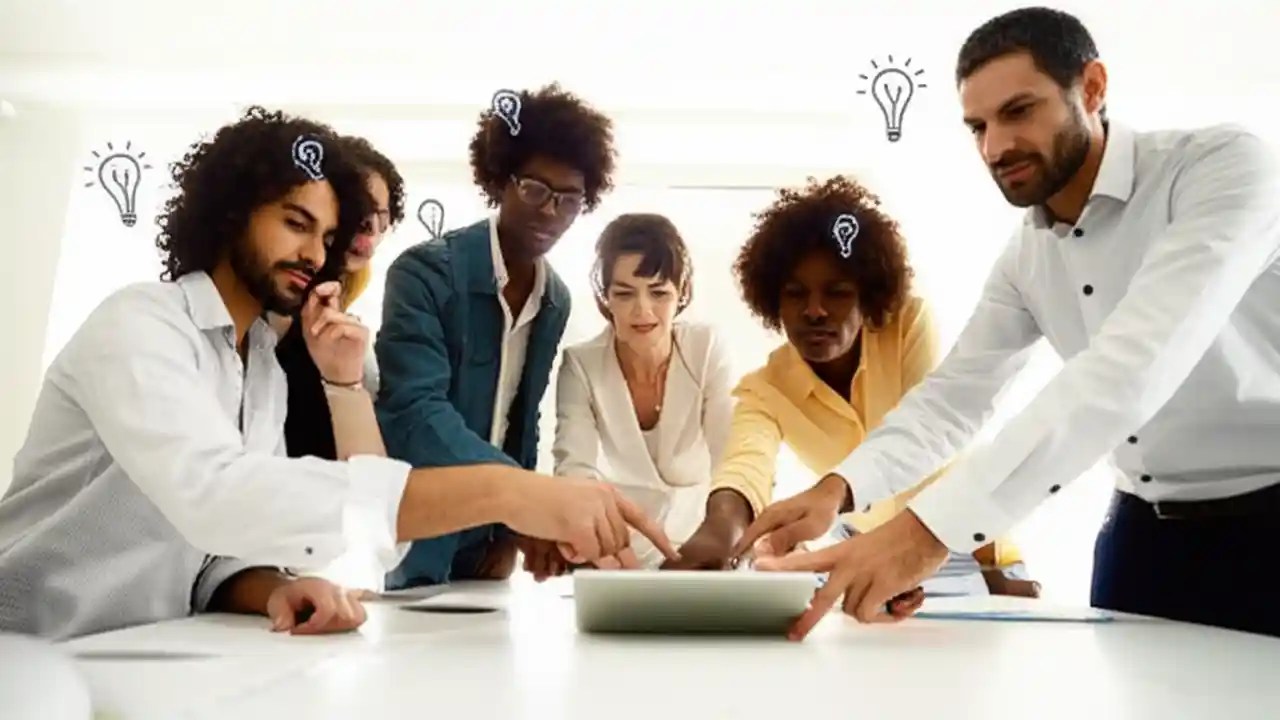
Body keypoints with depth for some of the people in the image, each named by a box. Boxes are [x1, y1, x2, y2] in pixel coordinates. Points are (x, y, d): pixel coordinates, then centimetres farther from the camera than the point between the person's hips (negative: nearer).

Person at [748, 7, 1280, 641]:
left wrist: (931, 527, -43)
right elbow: (952, 395, -2)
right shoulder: (1025, 256, 2)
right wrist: (838, 488, -22)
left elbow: (1130, 369, -35)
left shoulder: (1226, 166, -21)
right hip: (1147, 525, 6)